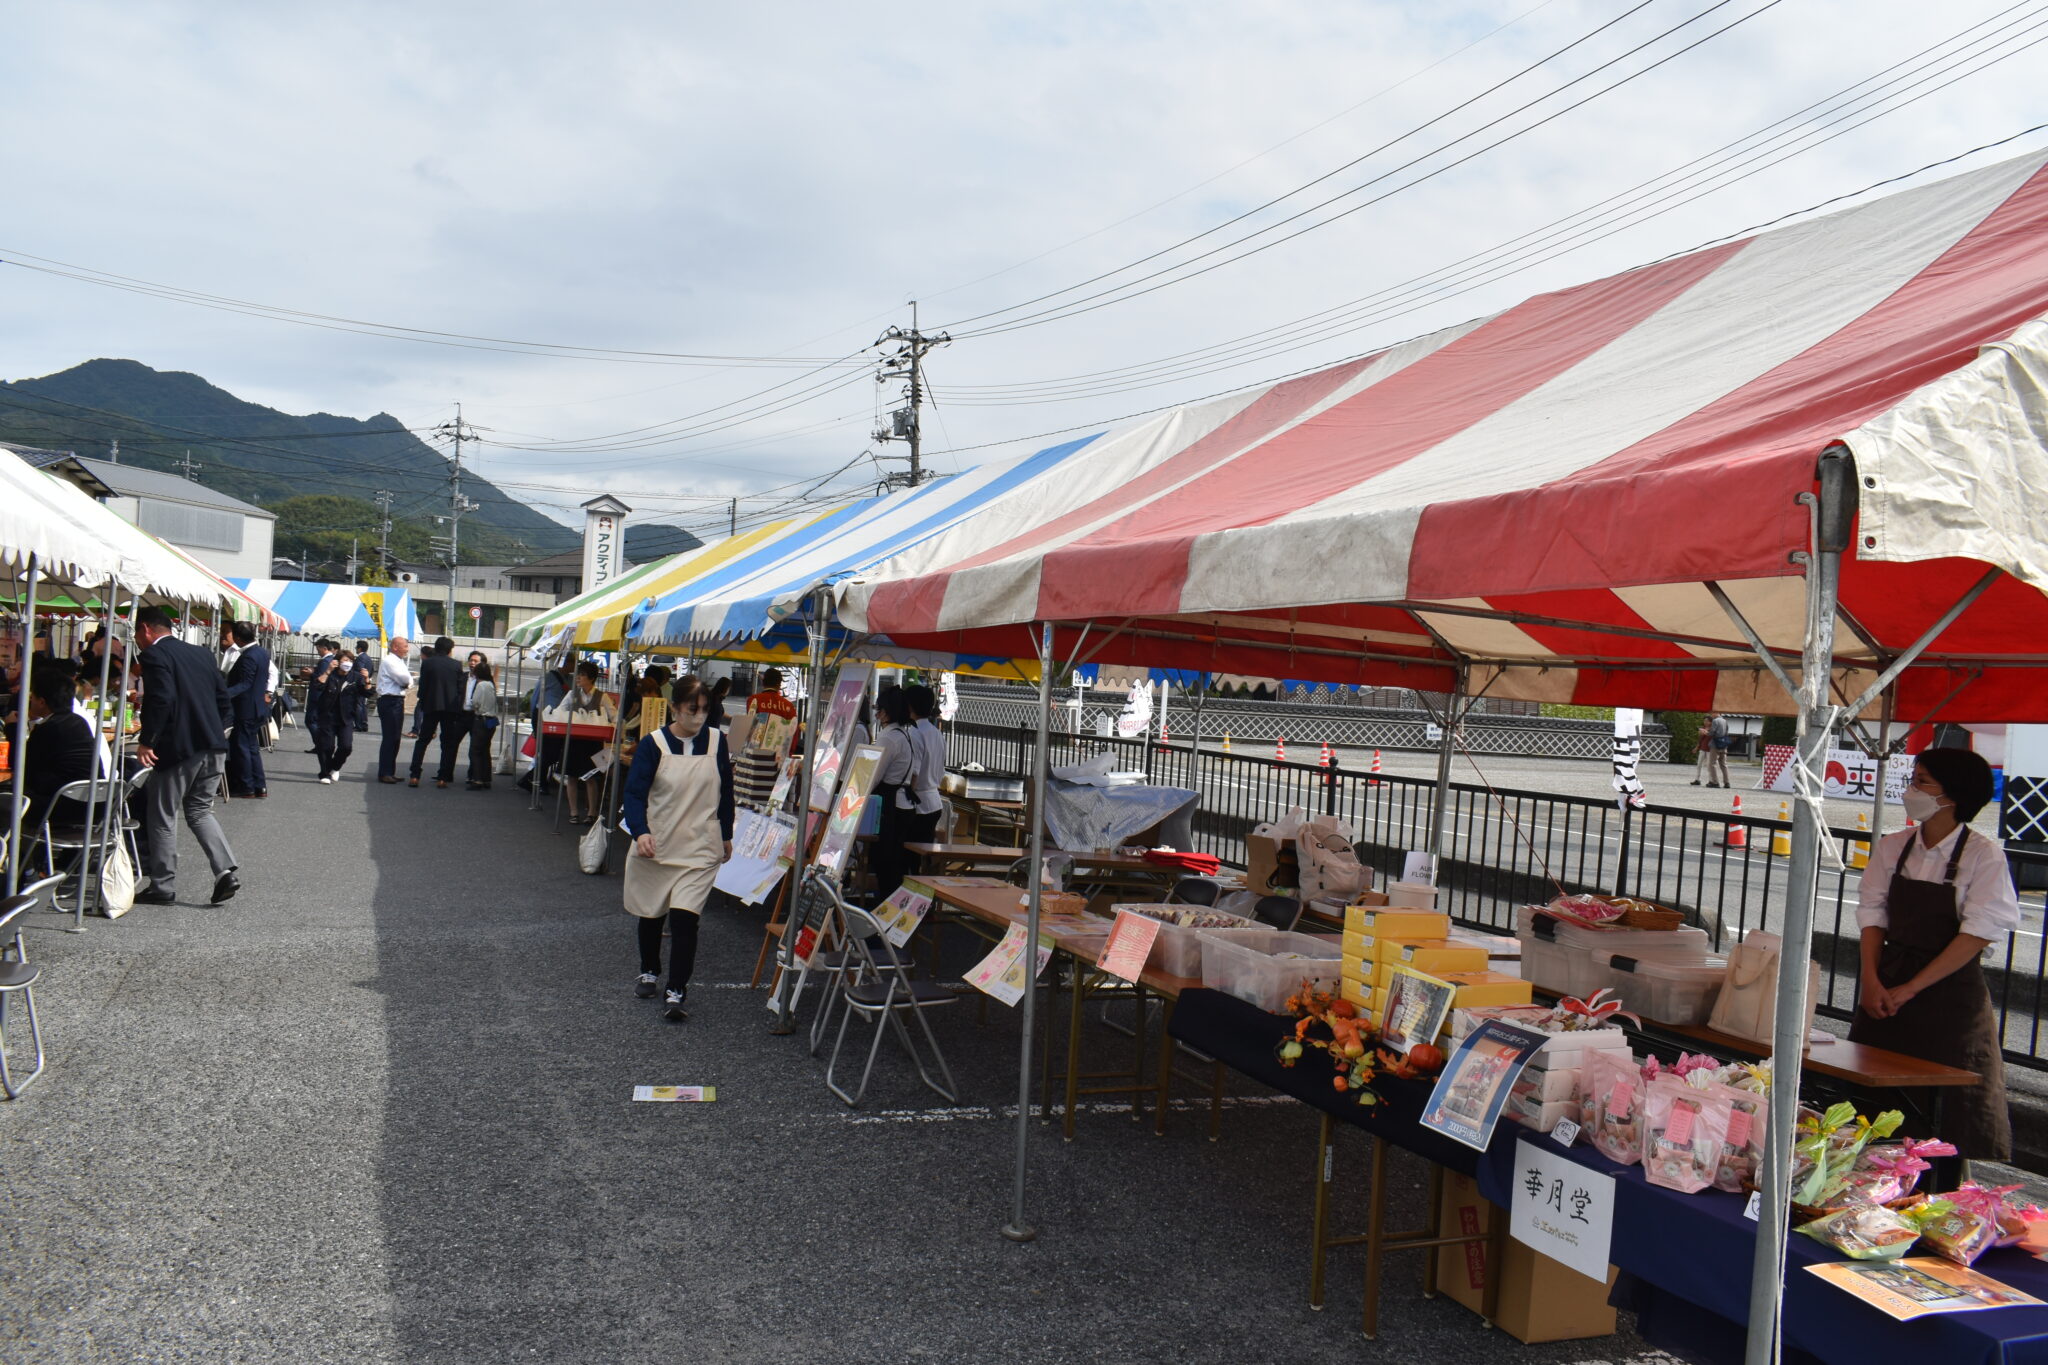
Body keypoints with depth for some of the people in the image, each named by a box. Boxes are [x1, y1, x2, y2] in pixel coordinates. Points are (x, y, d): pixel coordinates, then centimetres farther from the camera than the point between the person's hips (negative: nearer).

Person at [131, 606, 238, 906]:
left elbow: (160, 699, -20)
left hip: (178, 747, -7)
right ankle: (225, 871, 1)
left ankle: (162, 887, 12)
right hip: (213, 746, 7)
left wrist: (145, 741, -16)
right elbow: (223, 696, 14)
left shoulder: (154, 655, -8)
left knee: (162, 816, 6)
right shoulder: (200, 653, 15)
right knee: (200, 810, 16)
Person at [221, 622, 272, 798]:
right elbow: (269, 674, 18)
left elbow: (244, 684, -25)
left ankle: (246, 787, 6)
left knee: (241, 746, 0)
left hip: (245, 709, -9)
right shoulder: (263, 652, 9)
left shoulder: (247, 657, -20)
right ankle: (260, 786, 15)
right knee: (252, 747, 14)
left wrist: (224, 694, -34)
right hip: (258, 707, 9)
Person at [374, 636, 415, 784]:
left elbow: (408, 682, 16)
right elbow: (405, 679, -20)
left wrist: (407, 683, -5)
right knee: (389, 738, -9)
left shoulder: (398, 661, 20)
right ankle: (384, 773, -6)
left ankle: (390, 772, 20)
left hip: (397, 701, 10)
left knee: (394, 738, 13)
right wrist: (407, 683, 1)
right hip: (390, 701, -10)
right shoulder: (390, 661, -11)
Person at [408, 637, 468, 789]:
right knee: (448, 743, 6)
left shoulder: (427, 663, -1)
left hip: (431, 706, 0)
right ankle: (443, 778, 2)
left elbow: (422, 686, 0)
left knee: (422, 741, 8)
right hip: (450, 707, 0)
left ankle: (415, 776, 0)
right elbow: (461, 689, 0)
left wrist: (422, 704, 12)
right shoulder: (456, 665, -1)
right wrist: (457, 708, 9)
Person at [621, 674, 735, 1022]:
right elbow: (634, 793, -12)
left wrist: (726, 835, 17)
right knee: (651, 915, 16)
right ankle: (649, 972, 41)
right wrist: (640, 832, -29)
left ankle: (676, 993, -7)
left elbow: (725, 791, 11)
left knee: (685, 918, -13)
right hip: (654, 847, 0)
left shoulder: (716, 741, -1)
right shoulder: (653, 745, -8)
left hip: (700, 849, 0)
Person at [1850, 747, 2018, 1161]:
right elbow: (1873, 915, 5)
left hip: (1950, 993, -4)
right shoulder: (1893, 847, 4)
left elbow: (1978, 933, -13)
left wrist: (1909, 989, -14)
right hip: (1887, 989, 5)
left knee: (1957, 1110, -1)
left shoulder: (1984, 855, -9)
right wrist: (1872, 982, -9)